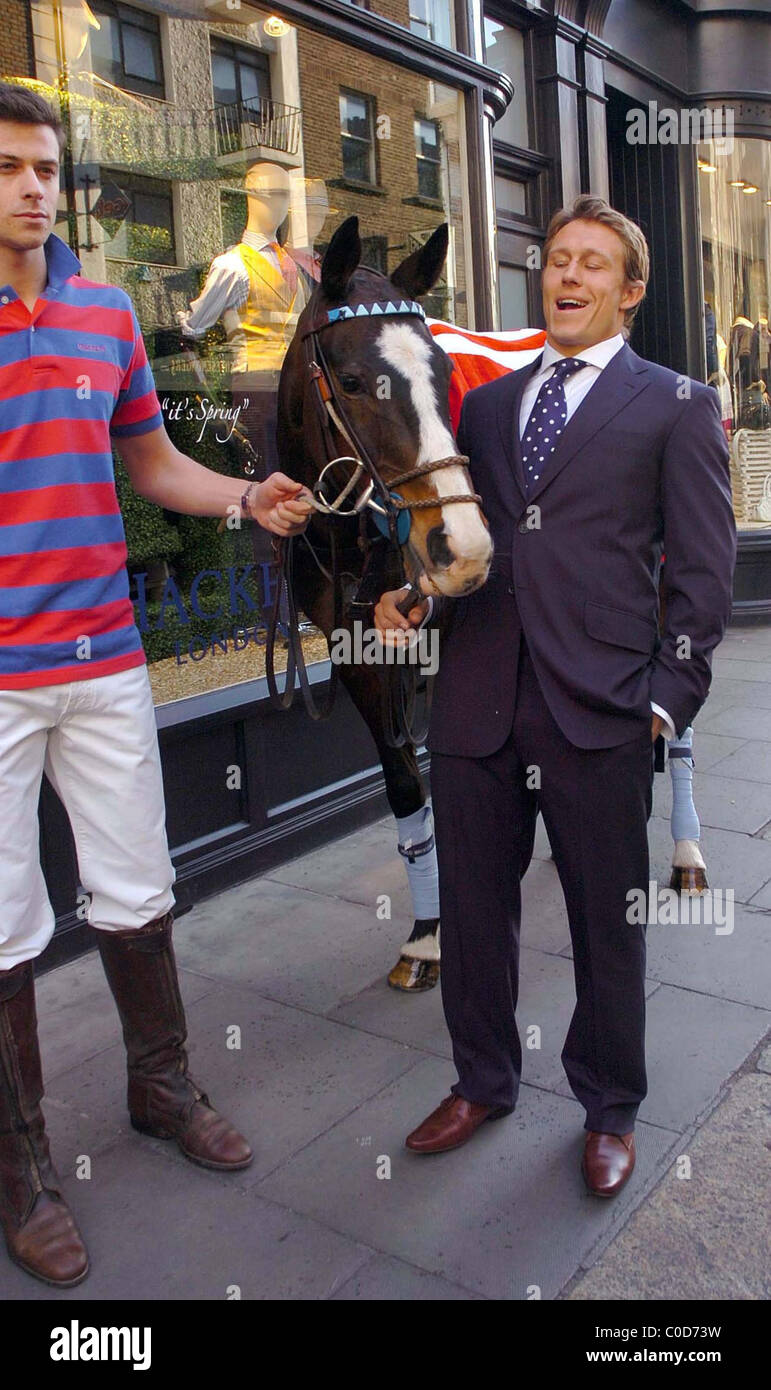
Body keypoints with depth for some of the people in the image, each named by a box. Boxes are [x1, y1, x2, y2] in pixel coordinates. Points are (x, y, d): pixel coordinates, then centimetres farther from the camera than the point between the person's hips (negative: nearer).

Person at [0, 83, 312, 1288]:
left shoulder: (107, 314, 9)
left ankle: (161, 1086, 39)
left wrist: (246, 501, -2)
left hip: (106, 658, 4)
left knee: (137, 896, 15)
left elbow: (153, 463, 15)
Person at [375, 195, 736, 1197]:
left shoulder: (676, 407, 4)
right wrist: (410, 593, -1)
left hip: (598, 711, -3)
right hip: (476, 701, 4)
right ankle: (483, 1081, 39)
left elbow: (703, 568, 0)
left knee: (609, 924, 11)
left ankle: (609, 1110, 34)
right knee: (473, 908, 14)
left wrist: (670, 693, -8)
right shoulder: (488, 401, 17)